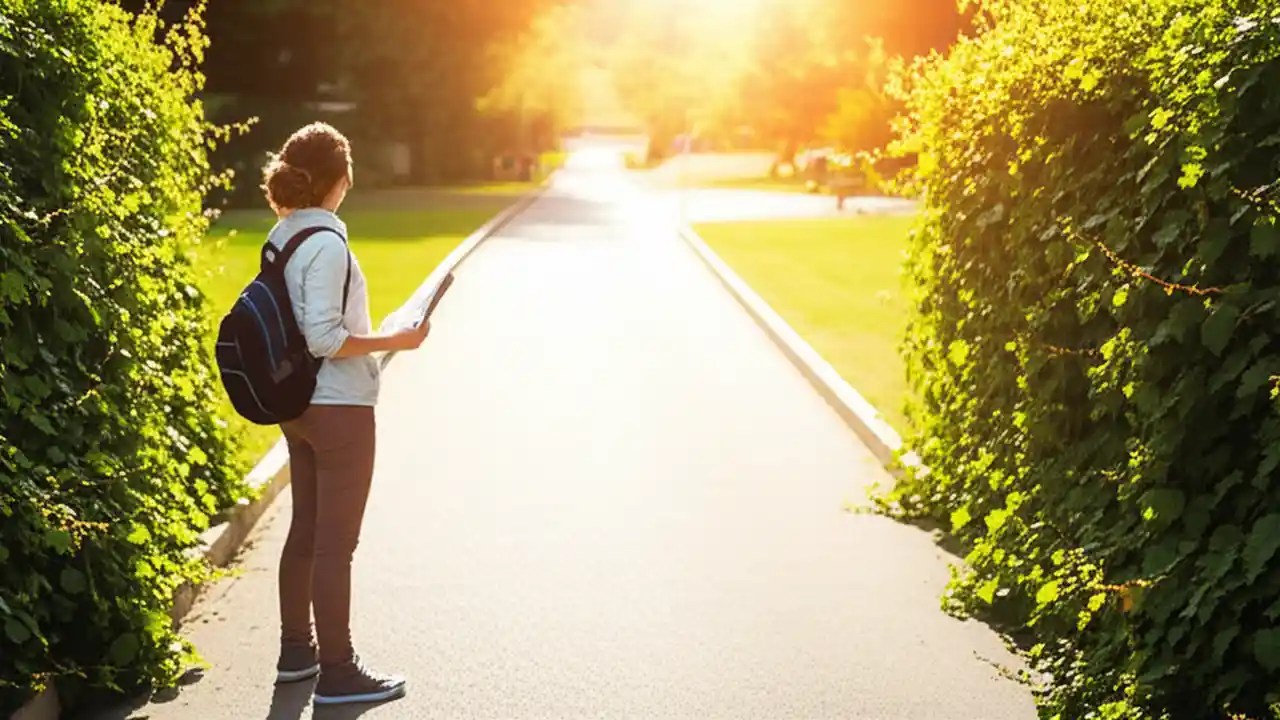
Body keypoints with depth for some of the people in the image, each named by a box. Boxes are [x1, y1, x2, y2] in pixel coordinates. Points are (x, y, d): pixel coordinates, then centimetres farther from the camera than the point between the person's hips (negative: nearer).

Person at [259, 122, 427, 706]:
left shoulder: (282, 237, 6)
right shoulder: (326, 244, -20)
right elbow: (324, 338, -24)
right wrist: (395, 341, -16)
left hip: (299, 405, 9)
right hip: (339, 409, -9)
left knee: (305, 531, 18)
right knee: (335, 543, -1)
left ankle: (297, 650, 29)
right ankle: (336, 671, 7)